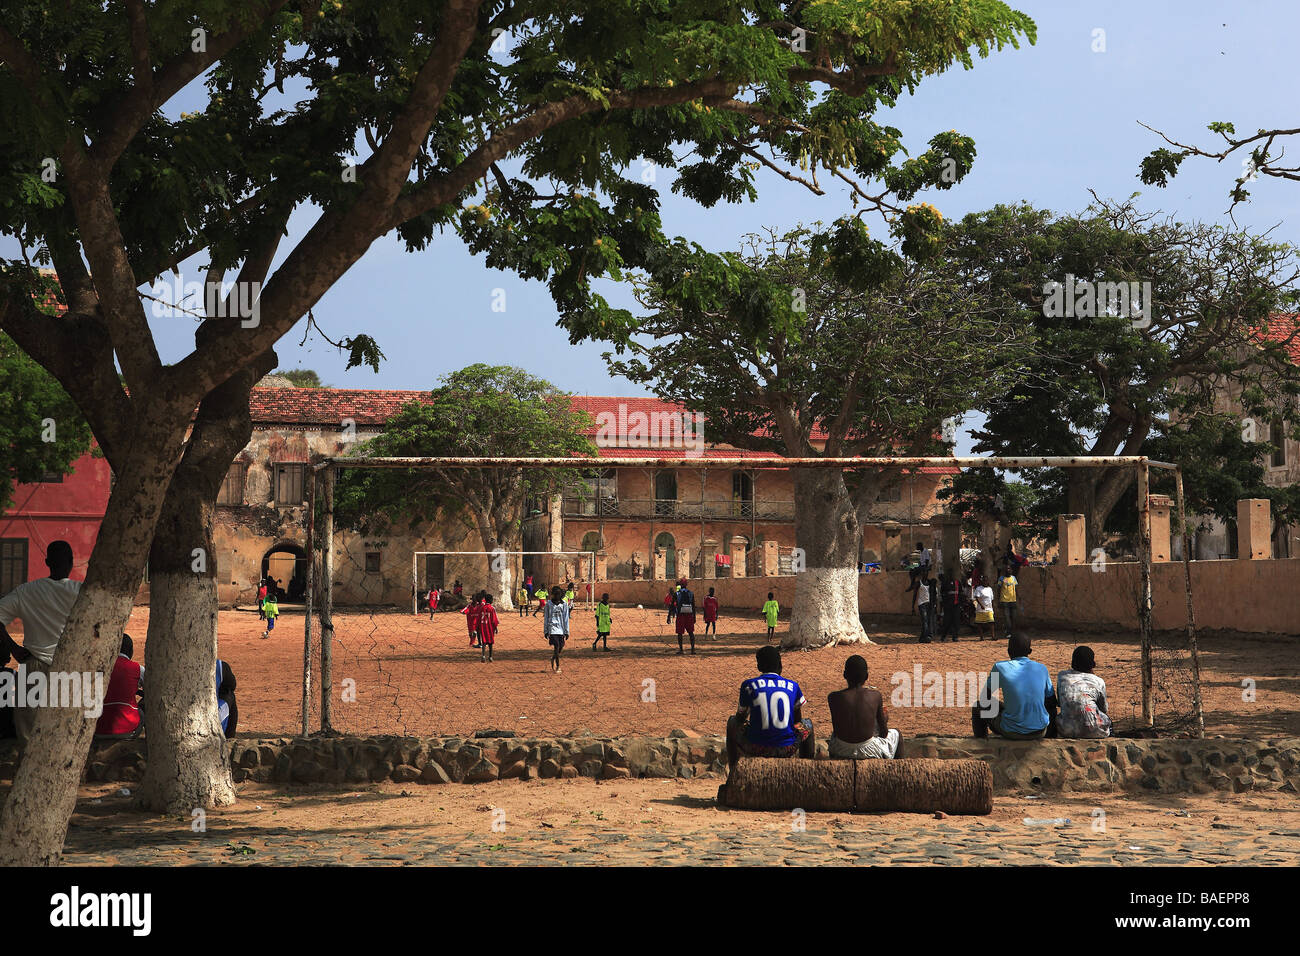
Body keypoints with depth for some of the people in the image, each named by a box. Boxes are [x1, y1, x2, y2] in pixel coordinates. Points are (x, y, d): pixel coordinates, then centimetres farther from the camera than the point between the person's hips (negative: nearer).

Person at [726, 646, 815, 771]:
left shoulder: (748, 685, 0)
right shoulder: (792, 685, 4)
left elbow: (741, 718, 14)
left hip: (756, 750, -1)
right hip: (787, 750, 1)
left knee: (732, 722, 30)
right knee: (807, 725, 34)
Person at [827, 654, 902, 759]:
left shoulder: (834, 697, -13)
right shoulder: (875, 696, -13)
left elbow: (836, 731, -3)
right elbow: (884, 733, -4)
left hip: (841, 751, 1)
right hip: (868, 750, -1)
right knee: (896, 734, 31)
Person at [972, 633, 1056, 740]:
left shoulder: (1000, 667, -7)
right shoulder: (1042, 669, 1)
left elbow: (984, 697, 5)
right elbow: (1052, 704, 9)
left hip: (1012, 733, -3)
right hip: (1040, 732, 3)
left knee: (978, 706, 22)